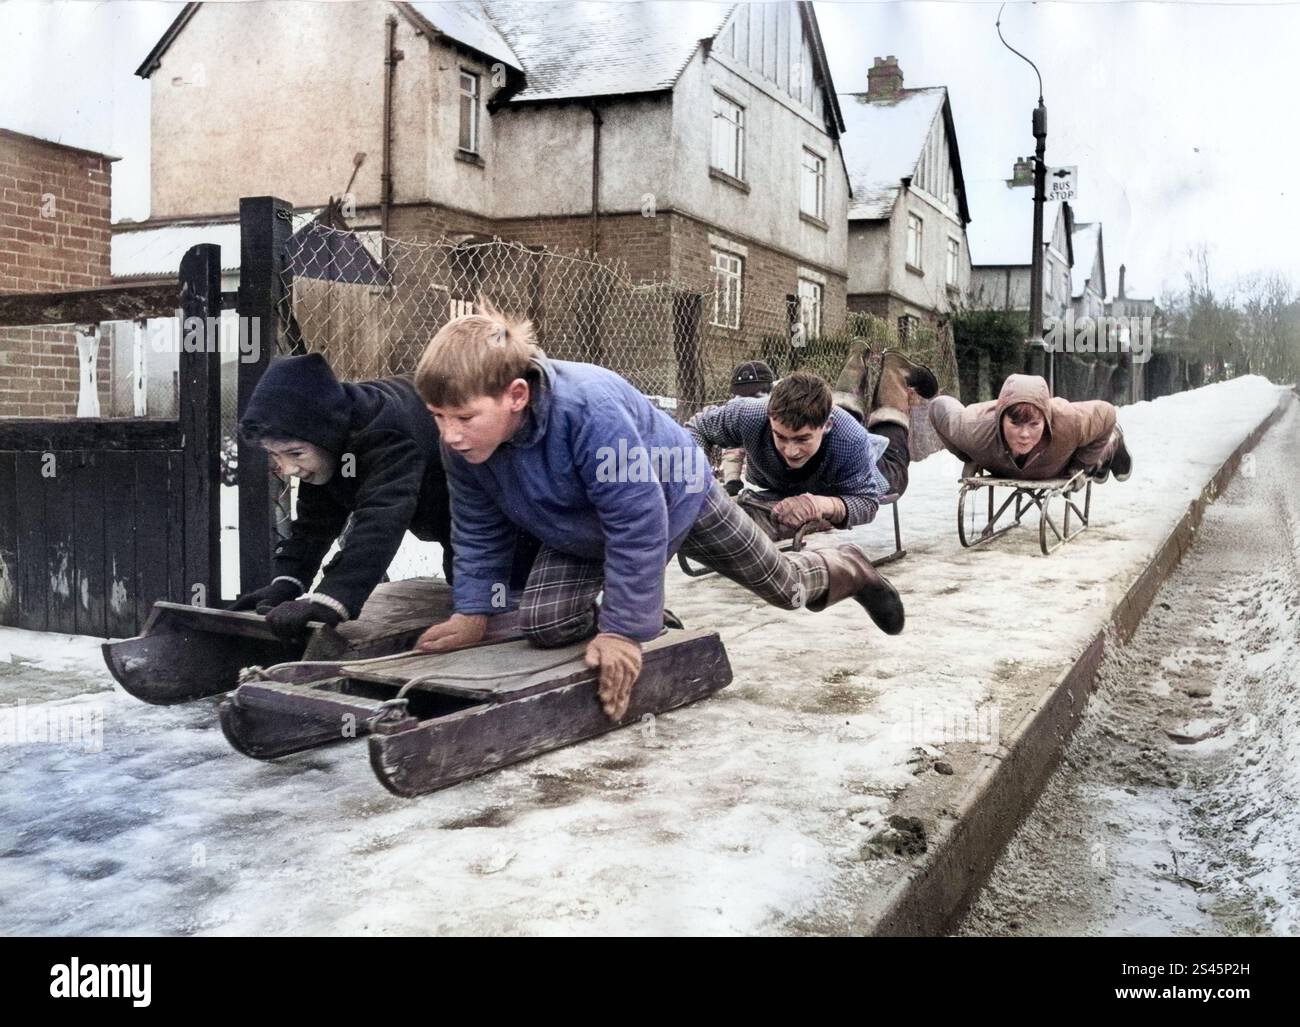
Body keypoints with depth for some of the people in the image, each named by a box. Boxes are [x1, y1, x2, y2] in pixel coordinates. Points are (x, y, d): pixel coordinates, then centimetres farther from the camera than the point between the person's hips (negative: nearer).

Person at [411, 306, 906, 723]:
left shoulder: (588, 407, -45)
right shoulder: (465, 438, -24)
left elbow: (638, 522, -40)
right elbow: (478, 530, -7)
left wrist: (623, 629, -36)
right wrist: (472, 611, -13)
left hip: (677, 496, -5)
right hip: (583, 532, 5)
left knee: (783, 587, 10)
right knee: (542, 625, -13)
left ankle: (847, 569, 46)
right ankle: (644, 609, 16)